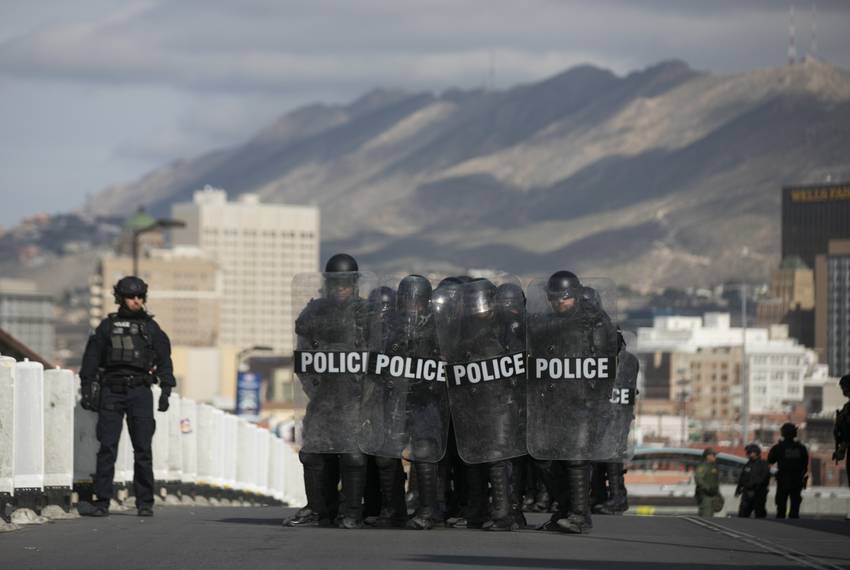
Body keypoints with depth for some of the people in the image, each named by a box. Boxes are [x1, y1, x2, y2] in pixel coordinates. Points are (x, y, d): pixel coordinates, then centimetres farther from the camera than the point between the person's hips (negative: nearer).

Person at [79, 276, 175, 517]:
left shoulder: (151, 327, 10)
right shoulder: (107, 326, 9)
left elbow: (164, 361, 8)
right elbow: (91, 359, 9)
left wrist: (166, 391, -2)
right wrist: (86, 390, 2)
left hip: (140, 391, 0)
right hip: (111, 391, 0)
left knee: (143, 449, -2)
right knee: (107, 448, -3)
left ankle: (145, 503, 3)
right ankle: (102, 502, -2)